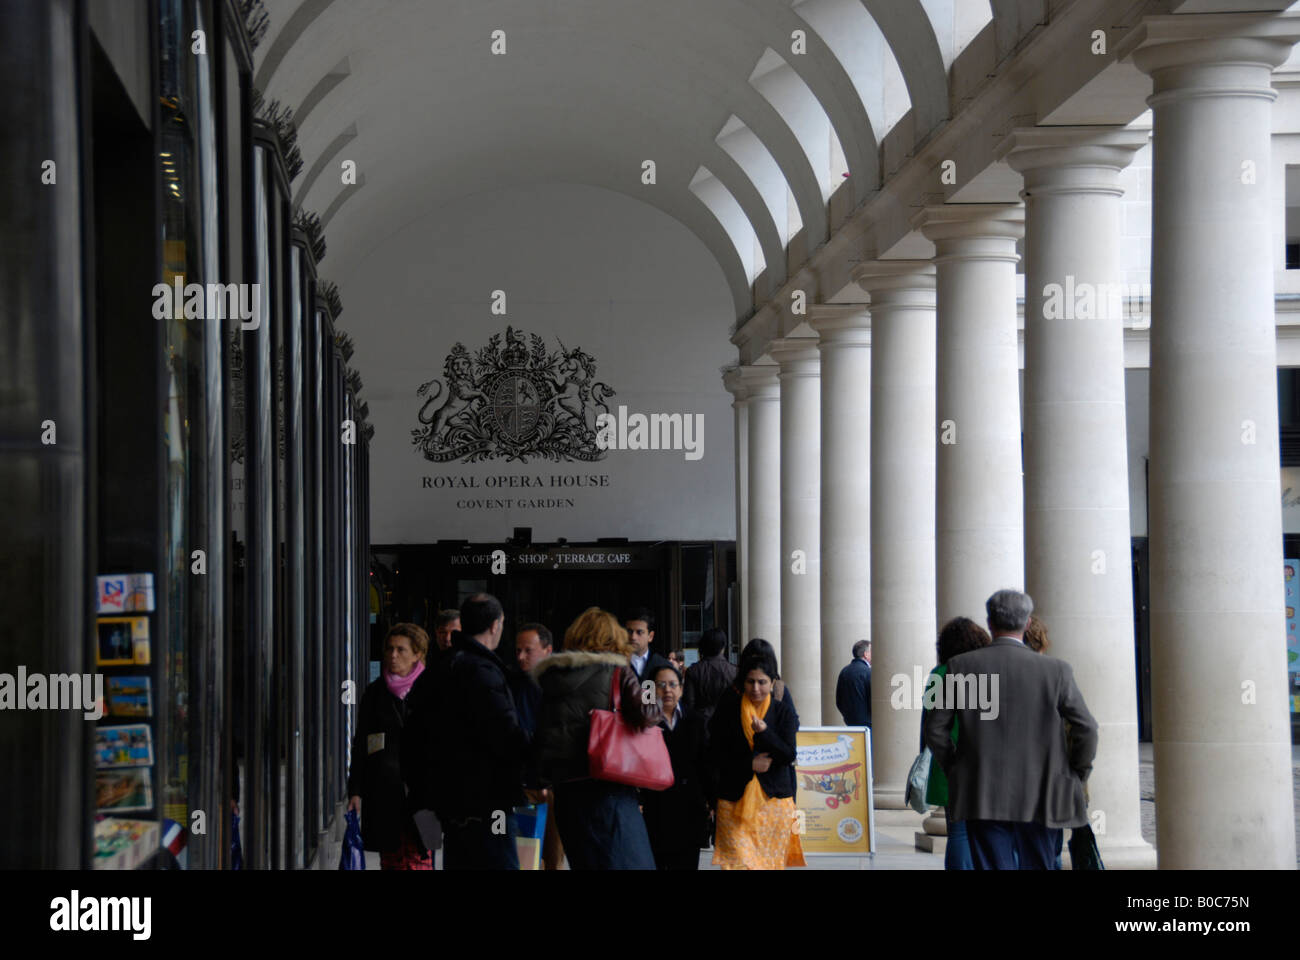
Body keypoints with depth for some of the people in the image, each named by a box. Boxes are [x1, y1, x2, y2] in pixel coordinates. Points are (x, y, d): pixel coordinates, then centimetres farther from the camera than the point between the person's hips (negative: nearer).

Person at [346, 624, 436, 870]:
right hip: (383, 791, 2)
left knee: (418, 858, -9)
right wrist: (355, 791, 3)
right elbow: (360, 745, 10)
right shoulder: (374, 693, 9)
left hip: (419, 791, -2)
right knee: (390, 860, 4)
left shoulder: (429, 690, 3)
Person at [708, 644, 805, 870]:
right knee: (739, 862, -11)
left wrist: (763, 731, -21)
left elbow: (789, 755, -6)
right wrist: (750, 764, -10)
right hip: (735, 800, -1)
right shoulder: (728, 709, 3)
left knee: (773, 861, 2)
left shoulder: (783, 711, 4)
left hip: (774, 800, 1)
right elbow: (715, 756, 2)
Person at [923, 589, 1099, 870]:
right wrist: (1076, 779, 9)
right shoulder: (1056, 670, -5)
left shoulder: (961, 666, -2)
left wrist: (954, 771, 13)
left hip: (982, 798, 0)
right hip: (1040, 798, 0)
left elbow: (935, 729, 1)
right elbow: (1086, 728, -5)